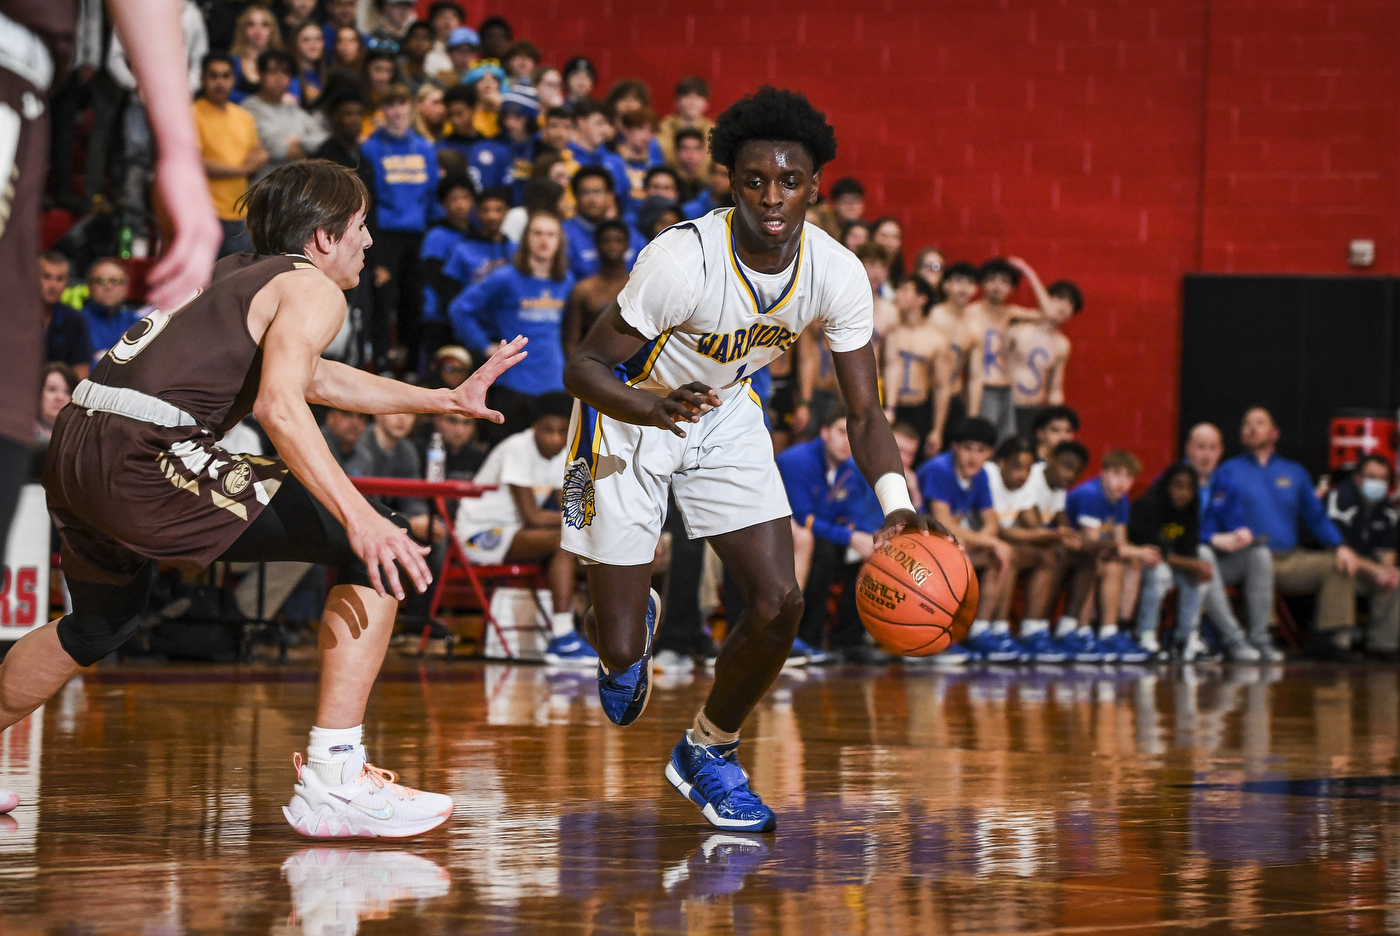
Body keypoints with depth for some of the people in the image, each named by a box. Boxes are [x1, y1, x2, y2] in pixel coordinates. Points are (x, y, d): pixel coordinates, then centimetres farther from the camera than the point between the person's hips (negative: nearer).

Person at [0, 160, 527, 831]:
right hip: (147, 455, -9)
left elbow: (311, 377, 41)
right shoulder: (312, 289, 0)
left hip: (75, 446, 10)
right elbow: (279, 405, -18)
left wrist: (445, 400, 40)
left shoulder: (241, 275, 27)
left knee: (100, 625, 35)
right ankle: (333, 786, -12)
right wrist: (358, 516, -25)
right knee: (374, 552, -7)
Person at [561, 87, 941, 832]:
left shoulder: (837, 275, -19)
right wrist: (652, 408, -47)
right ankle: (627, 627, 37)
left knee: (778, 601, -11)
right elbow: (584, 366, -26)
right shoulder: (683, 260, -33)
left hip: (725, 417, 4)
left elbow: (864, 412, -12)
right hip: (630, 416, -4)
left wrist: (896, 506, -30)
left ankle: (709, 752, 15)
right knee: (620, 651, -4)